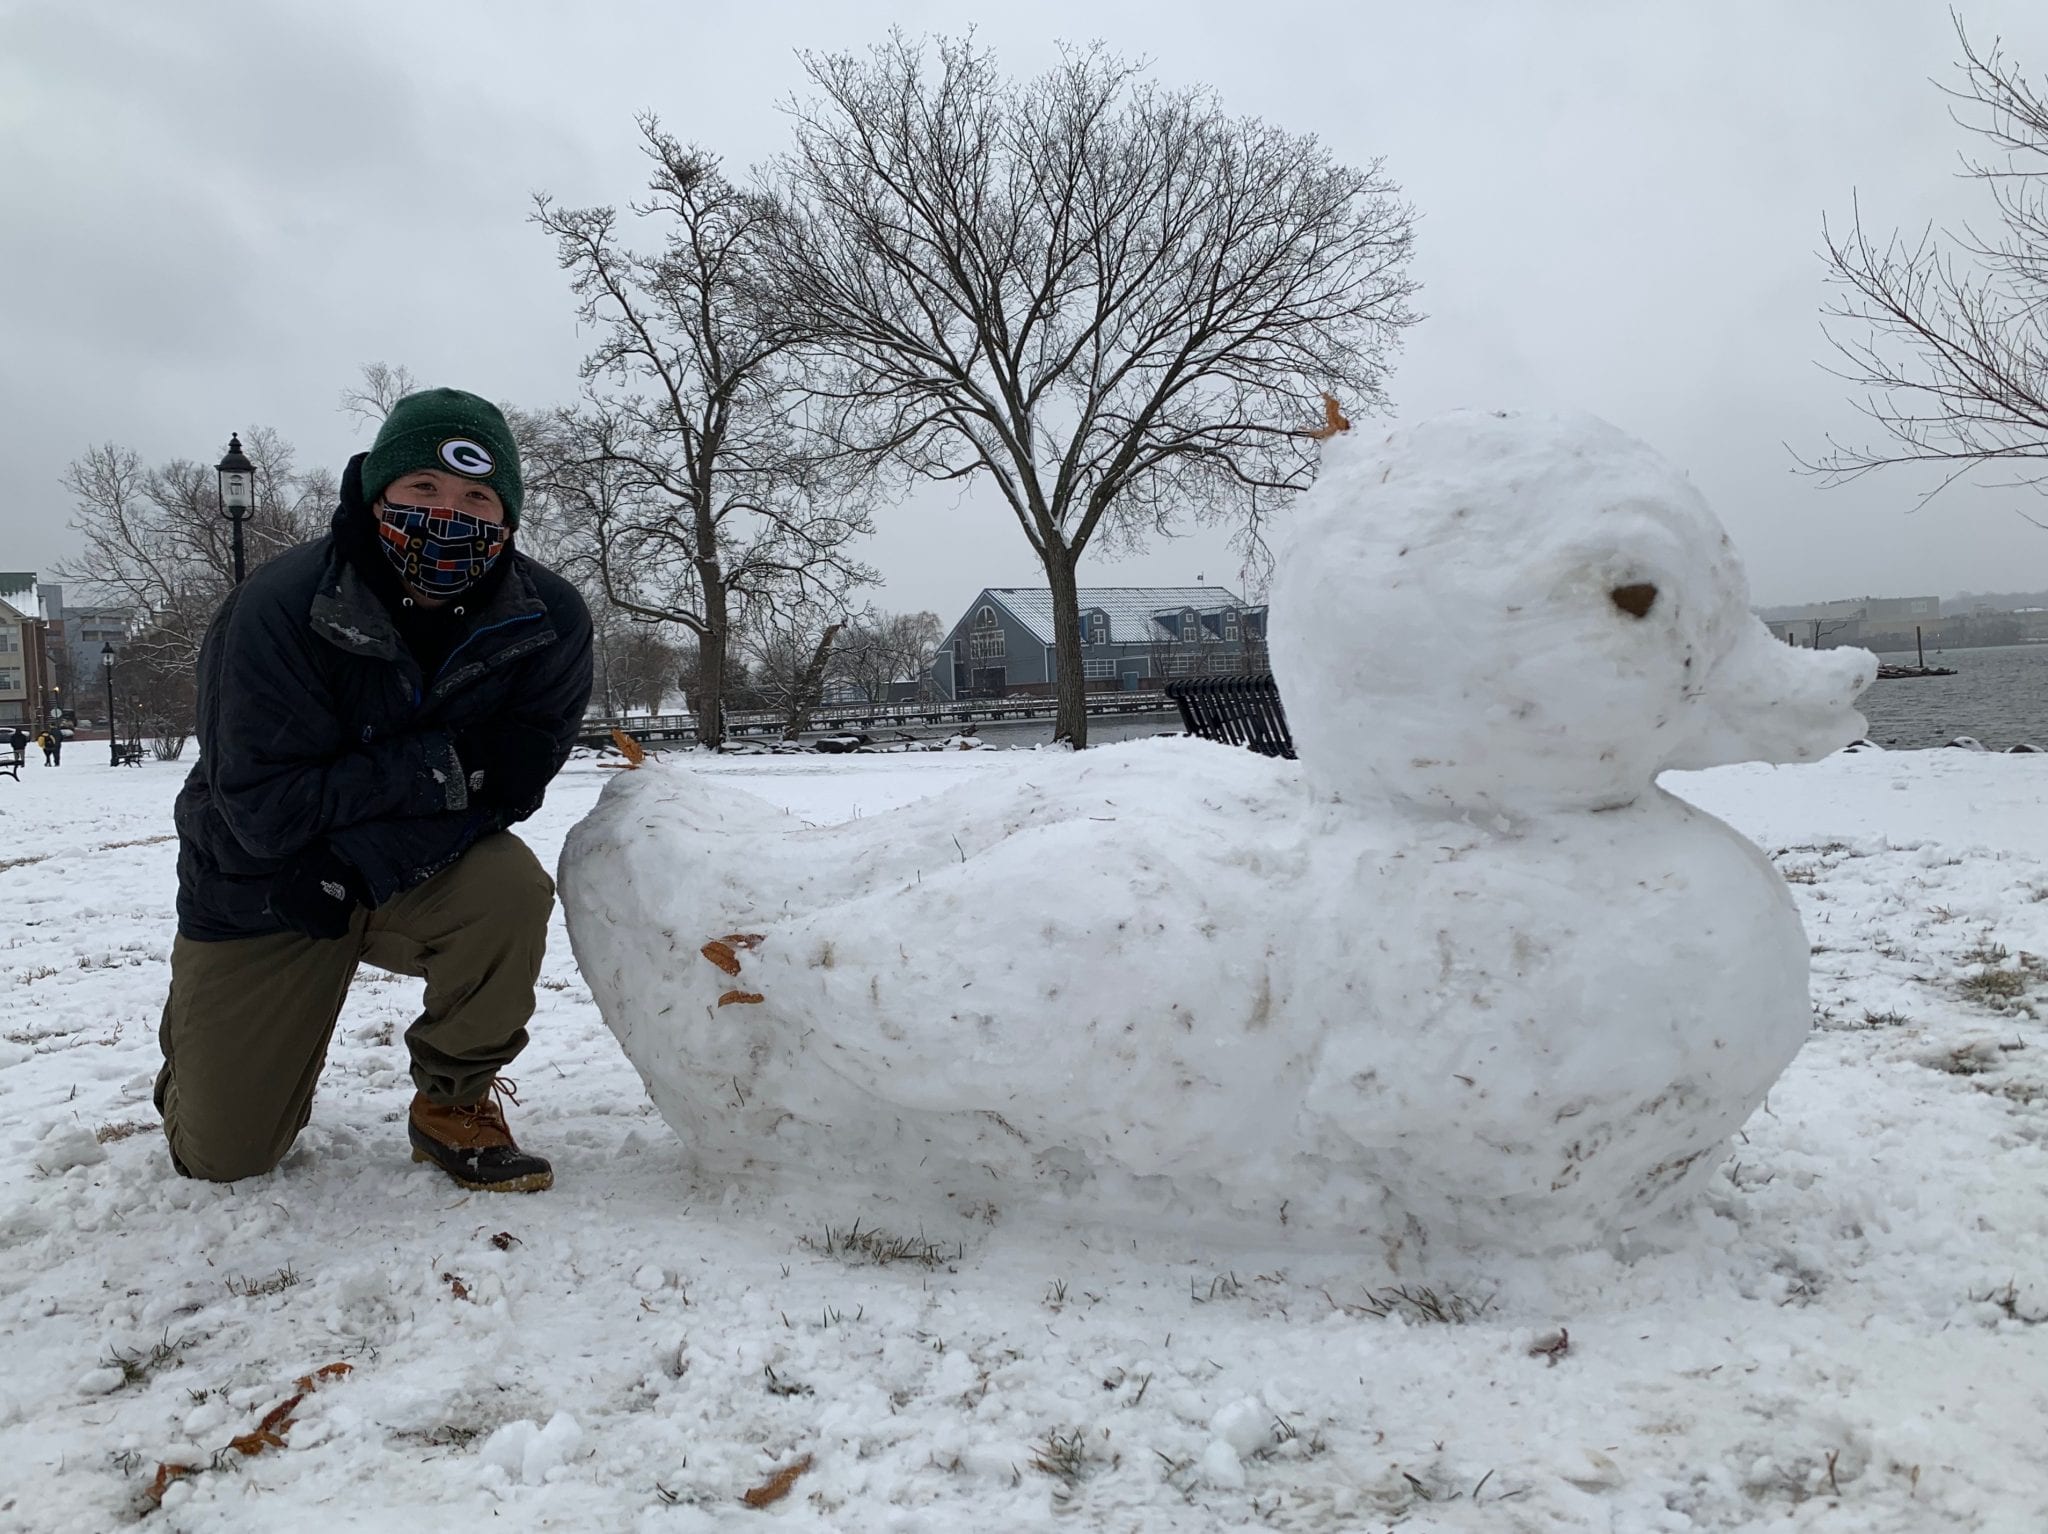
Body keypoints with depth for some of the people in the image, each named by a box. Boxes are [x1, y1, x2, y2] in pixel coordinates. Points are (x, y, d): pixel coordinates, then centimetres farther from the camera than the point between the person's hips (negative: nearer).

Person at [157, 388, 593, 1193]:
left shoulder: (548, 620, -18)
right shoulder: (280, 607, -26)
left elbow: (504, 785, -18)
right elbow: (265, 809, -26)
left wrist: (360, 855, -30)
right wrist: (440, 763, -31)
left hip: (421, 873, 2)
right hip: (262, 888, -1)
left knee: (511, 886, -33)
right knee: (223, 1156, 3)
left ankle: (454, 1104, -8)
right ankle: (200, 1032, 40)